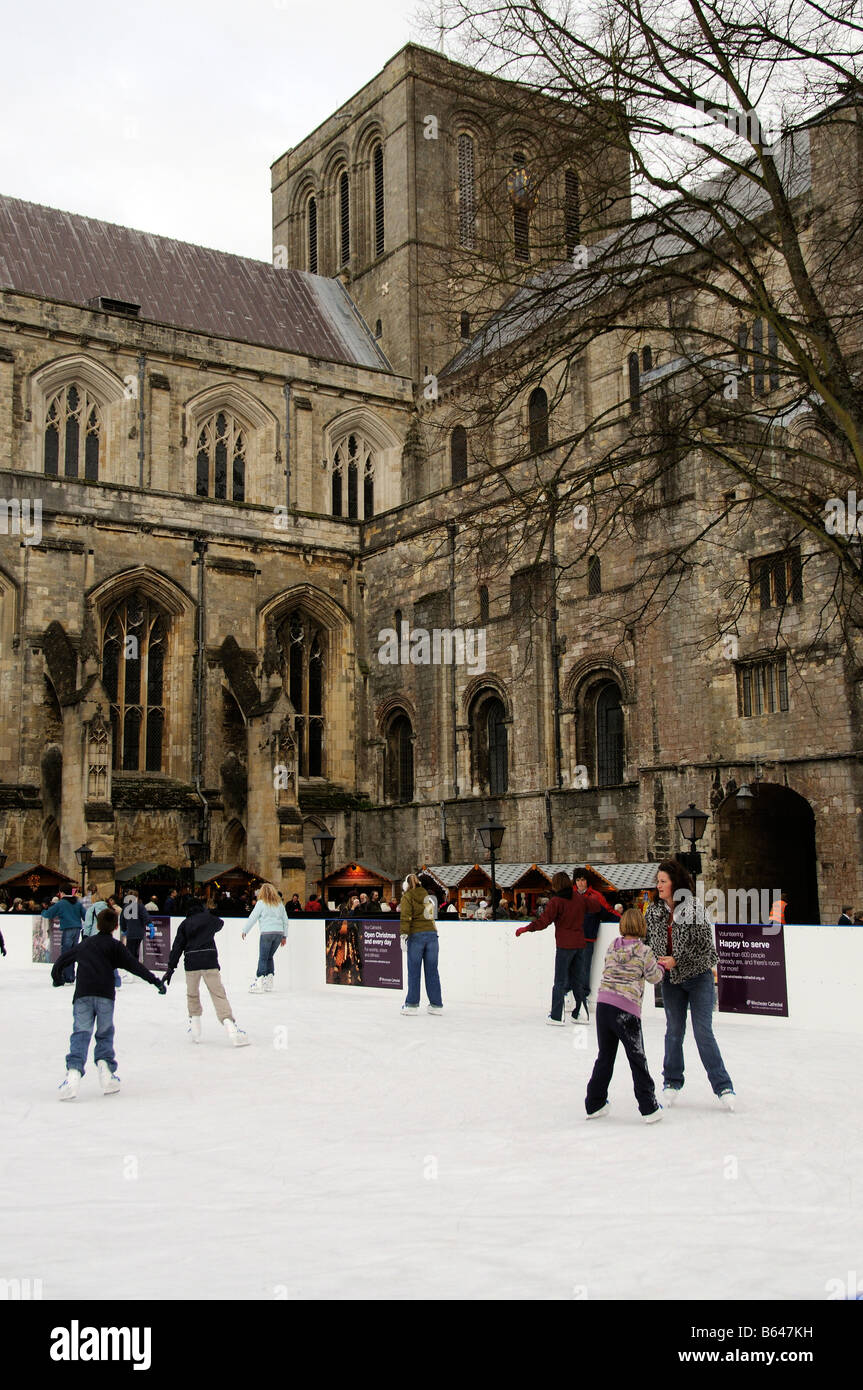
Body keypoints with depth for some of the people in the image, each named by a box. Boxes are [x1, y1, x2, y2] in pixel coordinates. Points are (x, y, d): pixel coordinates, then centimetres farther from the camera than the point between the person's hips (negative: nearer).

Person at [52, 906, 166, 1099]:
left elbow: (62, 959, 33)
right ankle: (105, 1065, -7)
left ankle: (74, 1069, -25)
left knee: (81, 1033, -3)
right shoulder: (115, 946, 10)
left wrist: (57, 978, 52)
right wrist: (156, 981, -3)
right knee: (105, 1033, 12)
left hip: (82, 995, 2)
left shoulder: (83, 944, 23)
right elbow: (134, 966, -1)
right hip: (105, 995, -2)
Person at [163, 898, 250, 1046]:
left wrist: (171, 967, 6)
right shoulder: (209, 918, 8)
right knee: (218, 994, -5)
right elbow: (219, 924, 31)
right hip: (209, 961, -2)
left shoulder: (184, 924, 12)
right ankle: (230, 1027, -20)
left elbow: (177, 946, 6)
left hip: (191, 963, 2)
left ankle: (194, 1026, 20)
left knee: (192, 994, 20)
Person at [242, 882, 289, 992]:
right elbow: (285, 920, 18)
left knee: (263, 957, -4)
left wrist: (245, 931, 11)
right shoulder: (279, 903, 16)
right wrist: (285, 936, 24)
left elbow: (253, 918, 1)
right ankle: (269, 982, 10)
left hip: (267, 932, -5)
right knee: (270, 956, 14)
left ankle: (259, 982, -11)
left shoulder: (261, 903, 1)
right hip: (279, 932, 5)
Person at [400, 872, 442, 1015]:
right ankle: (436, 1004, 8)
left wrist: (404, 934, -11)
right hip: (432, 933, 5)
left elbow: (406, 917, -8)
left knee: (414, 971, 1)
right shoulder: (427, 895, 19)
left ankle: (412, 1004, 2)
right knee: (432, 970, 7)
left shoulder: (407, 896, 2)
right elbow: (430, 914, 18)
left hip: (416, 935, -5)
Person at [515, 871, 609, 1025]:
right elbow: (597, 906, 18)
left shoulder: (555, 901, -11)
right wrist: (592, 895, 37)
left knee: (560, 981, -1)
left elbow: (543, 922, -14)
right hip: (579, 944, 6)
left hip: (564, 945, -6)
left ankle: (557, 1017, -1)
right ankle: (583, 1014, 16)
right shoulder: (580, 898, 6)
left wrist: (525, 928, -4)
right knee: (576, 979, 16)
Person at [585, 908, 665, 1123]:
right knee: (637, 1060, 8)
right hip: (626, 1010, -5)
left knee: (605, 1056, 17)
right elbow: (654, 977, 3)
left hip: (603, 1003, 5)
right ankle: (649, 1109, 12)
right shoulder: (644, 951, -5)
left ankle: (594, 1105, 21)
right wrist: (661, 966, 25)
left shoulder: (612, 946, 9)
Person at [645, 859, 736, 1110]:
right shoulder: (653, 912, -1)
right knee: (674, 1030, 8)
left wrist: (676, 961, -19)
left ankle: (723, 1087, 3)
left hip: (698, 977, -4)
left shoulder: (695, 909, -16)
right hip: (671, 979, 4)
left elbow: (705, 947, -16)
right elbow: (648, 942, 10)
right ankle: (672, 1082, 22)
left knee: (703, 1031, -6)